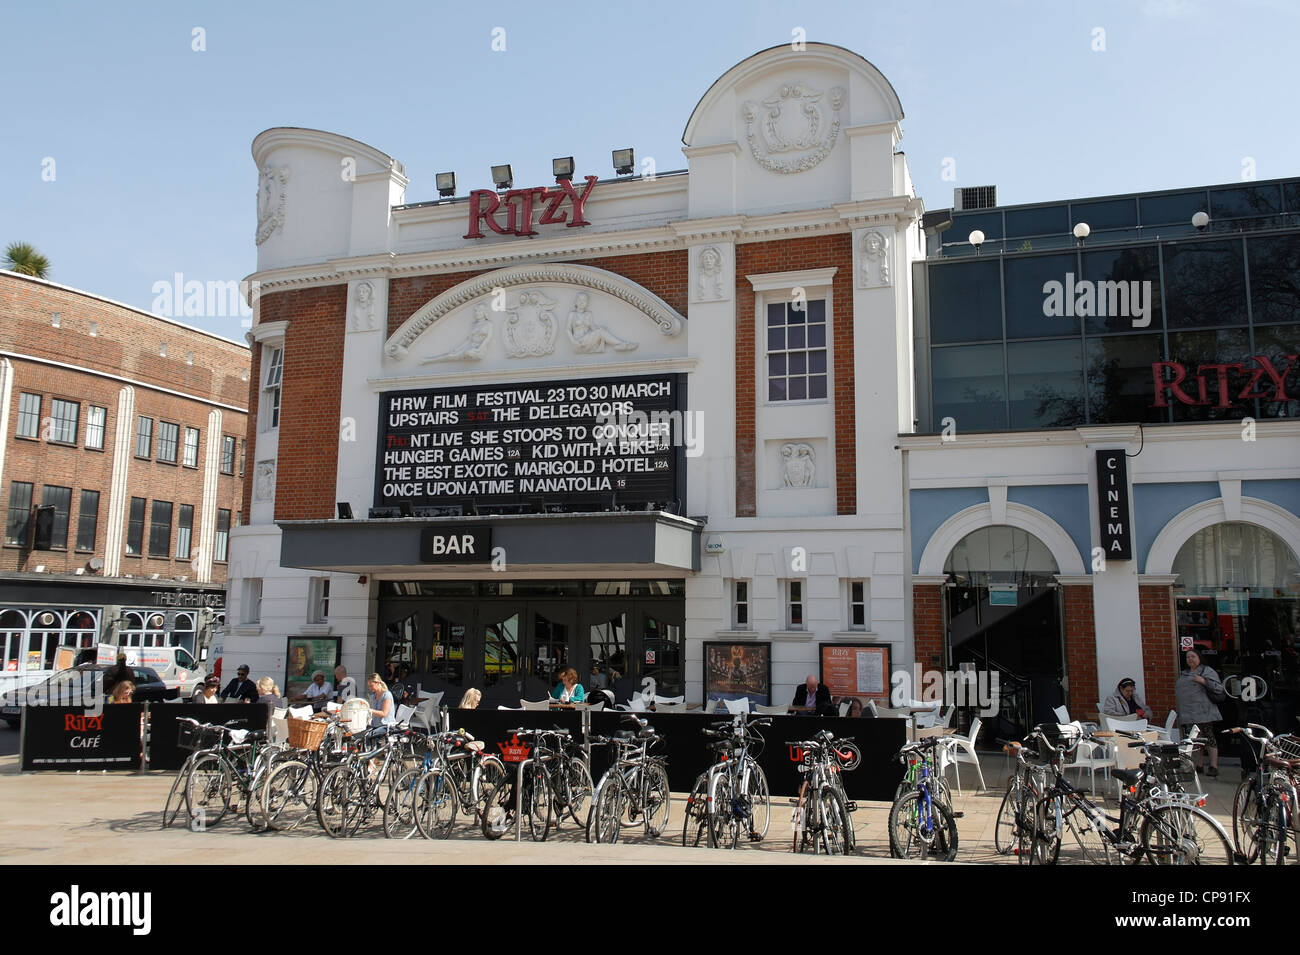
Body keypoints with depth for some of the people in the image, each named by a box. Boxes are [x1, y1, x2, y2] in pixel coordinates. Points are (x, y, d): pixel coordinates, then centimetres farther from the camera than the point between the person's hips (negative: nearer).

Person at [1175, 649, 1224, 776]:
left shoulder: (1207, 671, 0)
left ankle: (1214, 766, -3)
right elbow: (1179, 691, 35)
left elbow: (1219, 688, -9)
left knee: (1209, 738, -5)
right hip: (1187, 715, 7)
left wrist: (1204, 681, -18)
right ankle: (1198, 765, 16)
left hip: (1203, 712, -7)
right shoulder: (1184, 674, 22)